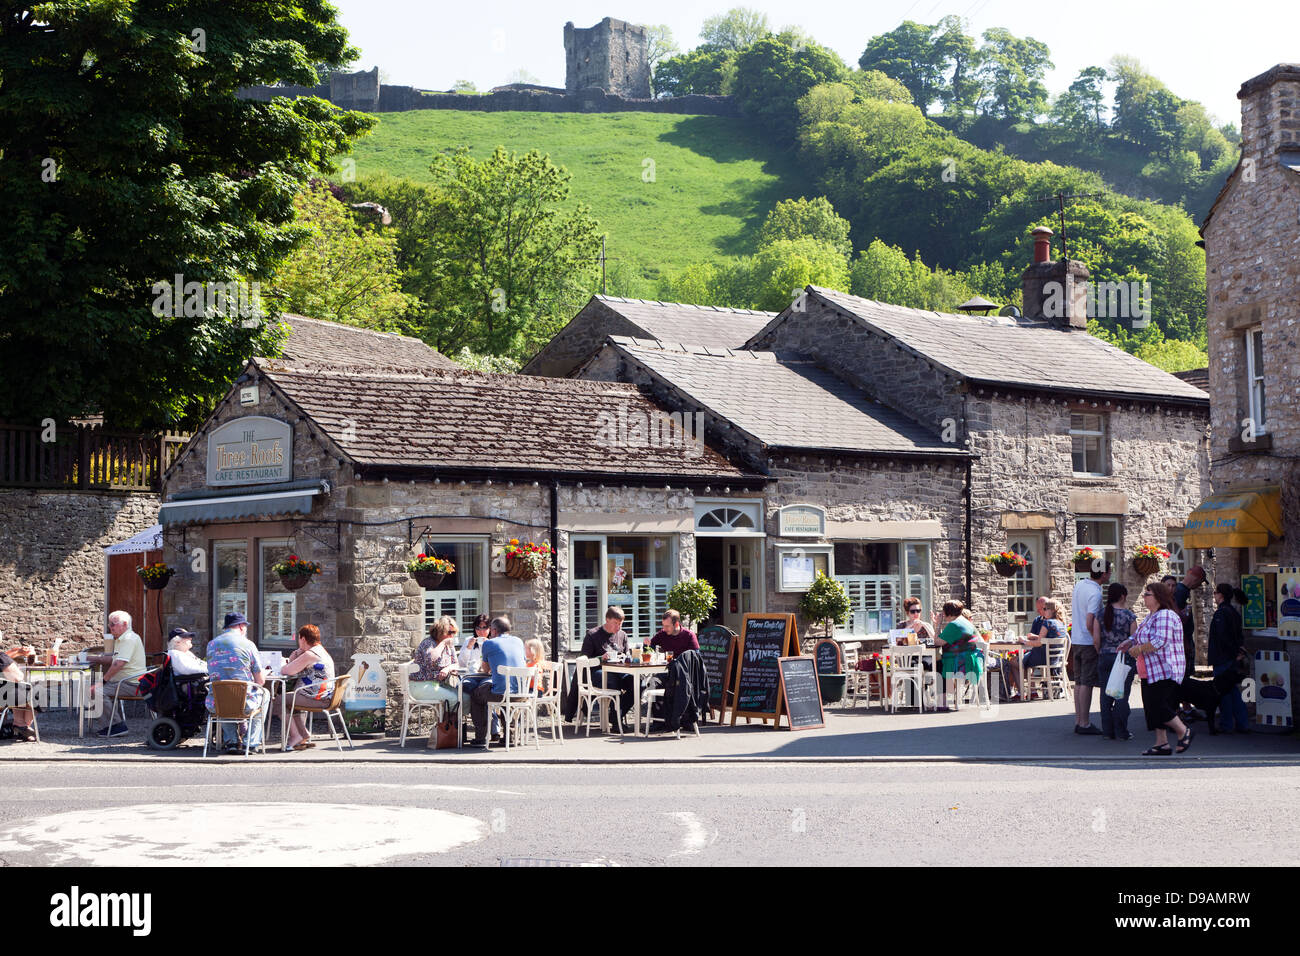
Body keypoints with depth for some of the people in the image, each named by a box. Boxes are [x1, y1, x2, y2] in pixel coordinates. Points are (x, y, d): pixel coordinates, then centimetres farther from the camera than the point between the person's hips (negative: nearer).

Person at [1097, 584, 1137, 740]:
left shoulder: (1101, 615, 0)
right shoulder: (1129, 615, -8)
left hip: (1105, 657, 3)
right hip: (1124, 658, -3)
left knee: (1106, 694, 8)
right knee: (1122, 695, 1)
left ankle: (1108, 730, 12)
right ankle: (1121, 732, 3)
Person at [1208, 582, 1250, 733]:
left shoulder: (1221, 613, -16)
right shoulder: (1234, 612, 12)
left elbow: (1222, 637, -20)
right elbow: (1240, 635, 14)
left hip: (1222, 658, -9)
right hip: (1233, 658, 9)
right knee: (1233, 690, 13)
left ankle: (1227, 725, 5)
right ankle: (1242, 724, 14)